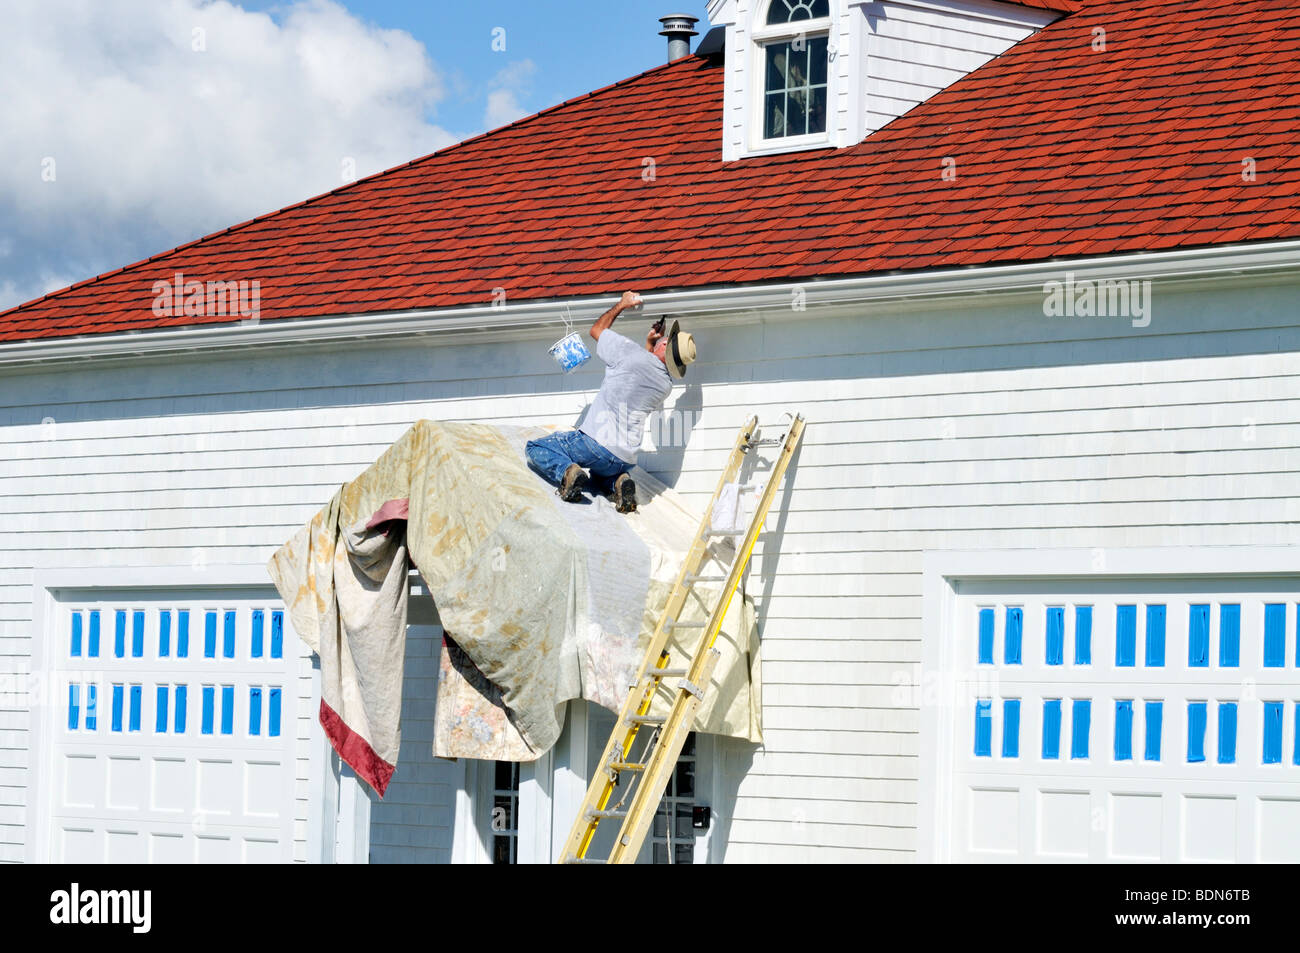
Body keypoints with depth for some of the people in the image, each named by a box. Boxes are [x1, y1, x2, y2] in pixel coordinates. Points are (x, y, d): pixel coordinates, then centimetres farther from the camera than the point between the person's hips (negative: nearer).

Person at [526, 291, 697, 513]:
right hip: (626, 460, 6)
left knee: (535, 448, 10)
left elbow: (597, 330, 6)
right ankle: (617, 482, 4)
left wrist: (621, 305, 17)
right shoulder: (666, 386, 4)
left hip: (595, 443, -6)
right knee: (599, 477, 38)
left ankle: (565, 470, -17)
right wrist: (650, 346, 23)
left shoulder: (631, 353, -13)